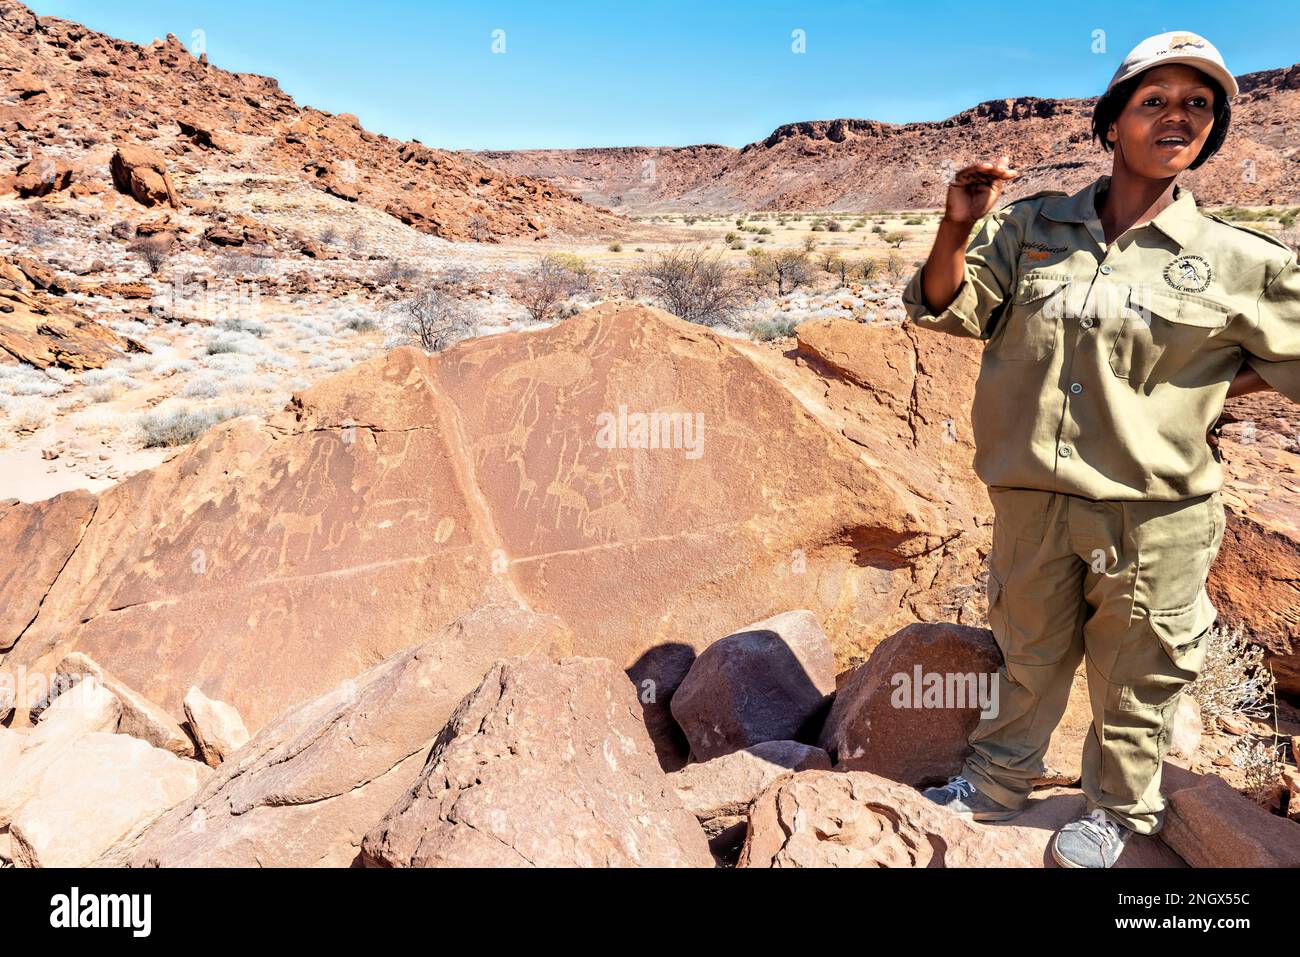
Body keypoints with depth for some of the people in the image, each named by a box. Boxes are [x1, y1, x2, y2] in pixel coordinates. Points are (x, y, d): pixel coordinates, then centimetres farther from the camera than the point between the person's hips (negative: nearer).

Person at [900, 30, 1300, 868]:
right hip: (1032, 498, 2)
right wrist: (958, 227, -18)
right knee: (1030, 657, 22)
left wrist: (1215, 389, -5)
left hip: (1153, 514, -1)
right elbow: (946, 308, -4)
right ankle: (999, 783, 44)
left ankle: (1119, 811, 43)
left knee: (1136, 681, 17)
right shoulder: (1034, 227, 0)